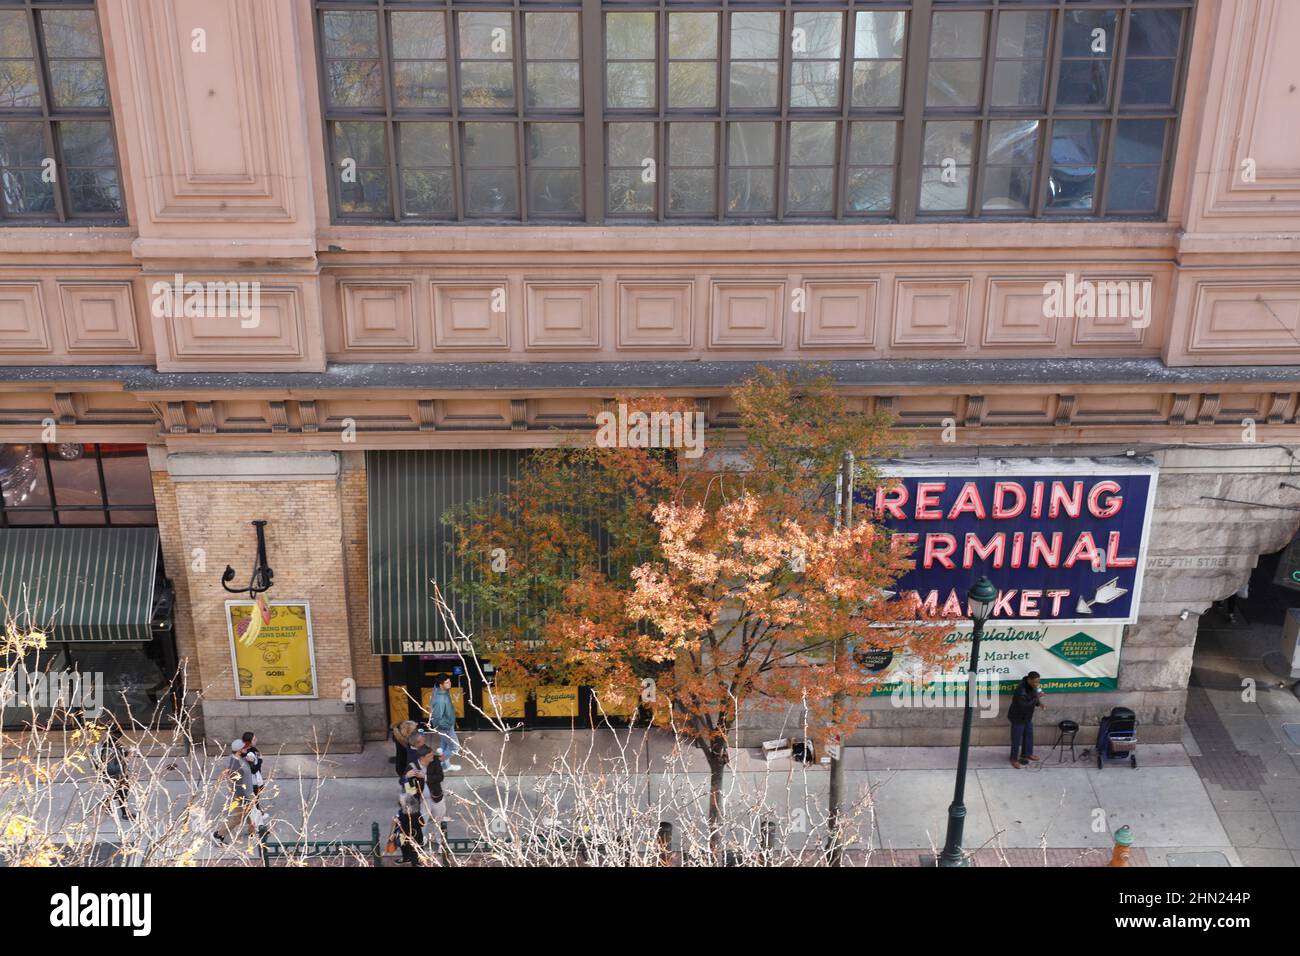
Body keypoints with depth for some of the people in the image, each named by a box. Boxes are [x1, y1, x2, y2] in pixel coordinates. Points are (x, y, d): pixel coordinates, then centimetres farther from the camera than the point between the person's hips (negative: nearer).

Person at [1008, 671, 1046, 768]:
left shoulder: (1032, 687, -8)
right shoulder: (1020, 690, -35)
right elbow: (1024, 706, -38)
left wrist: (1039, 703, -11)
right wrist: (1037, 698, -37)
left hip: (1028, 717, 8)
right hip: (1018, 718, -8)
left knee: (1029, 735, 22)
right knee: (1017, 739, 5)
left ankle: (1026, 754, 42)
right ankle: (1014, 759, 22)